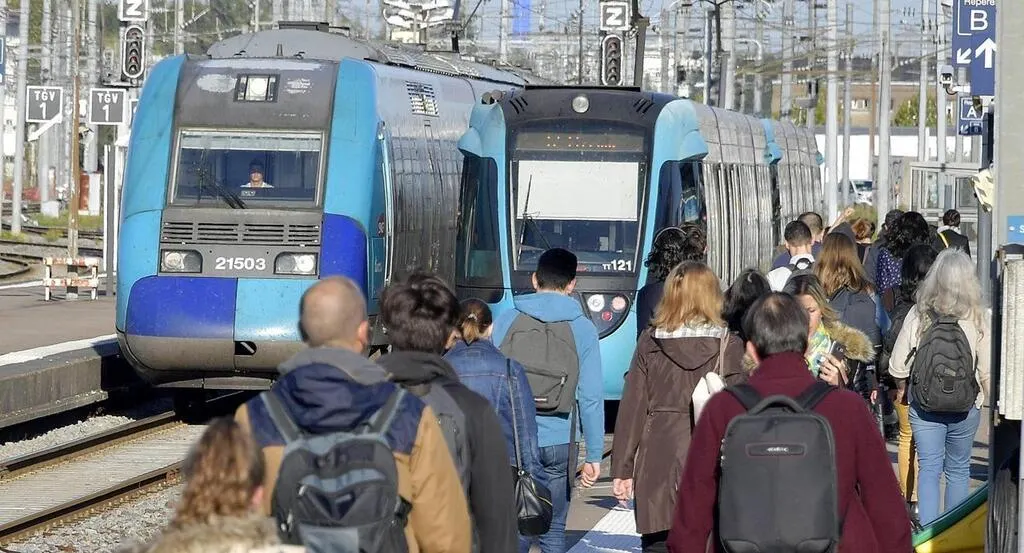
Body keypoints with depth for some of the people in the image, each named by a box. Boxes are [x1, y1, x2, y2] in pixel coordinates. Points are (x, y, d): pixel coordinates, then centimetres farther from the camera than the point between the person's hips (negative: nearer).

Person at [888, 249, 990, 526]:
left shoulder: (918, 314, -10)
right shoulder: (977, 318, -12)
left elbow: (898, 365, -6)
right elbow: (987, 370, -7)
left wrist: (902, 389, 15)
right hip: (965, 409, 0)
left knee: (928, 469, 4)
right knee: (958, 470, 15)